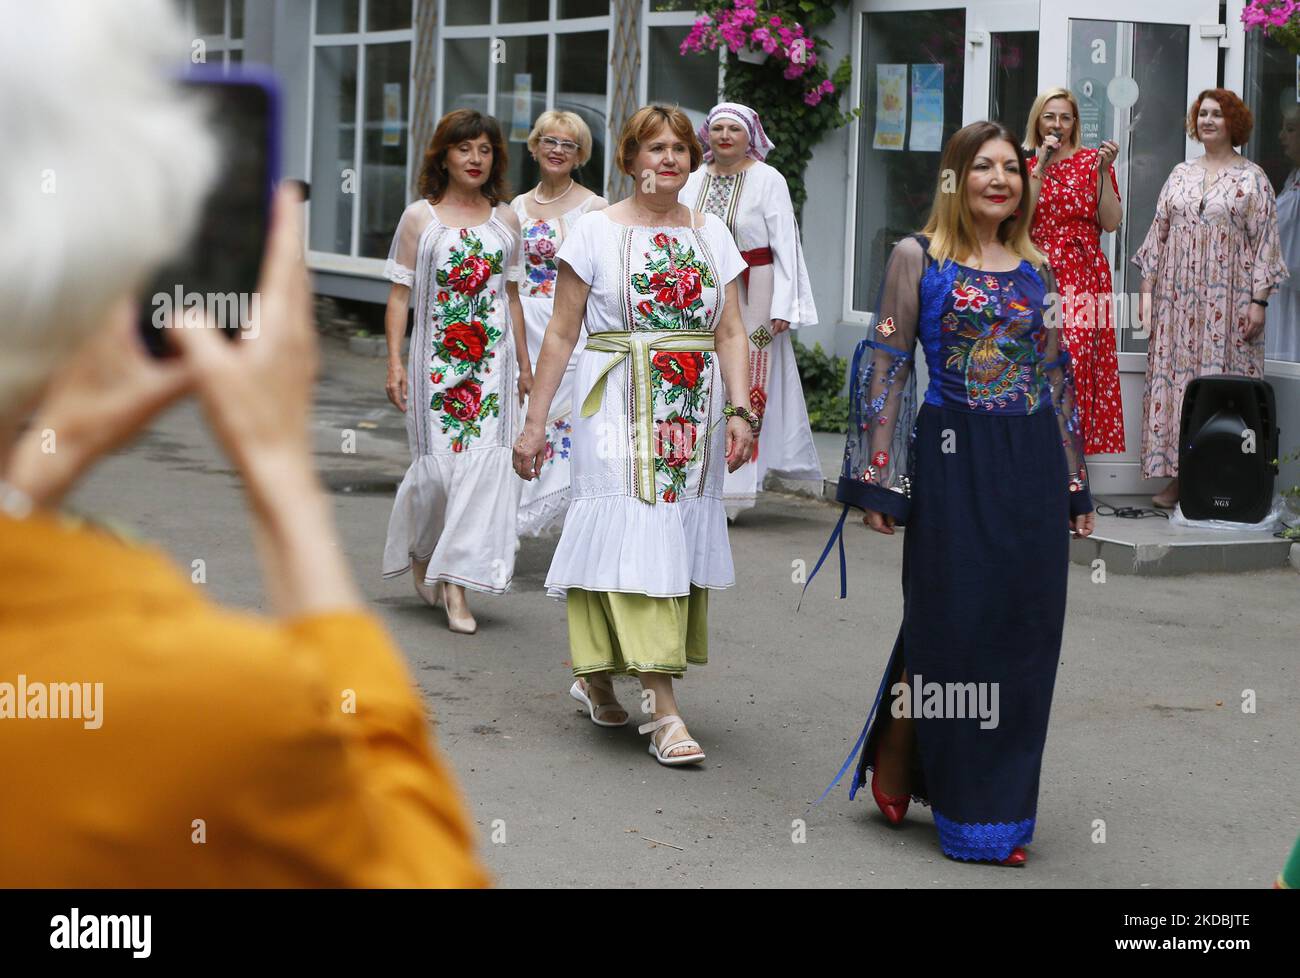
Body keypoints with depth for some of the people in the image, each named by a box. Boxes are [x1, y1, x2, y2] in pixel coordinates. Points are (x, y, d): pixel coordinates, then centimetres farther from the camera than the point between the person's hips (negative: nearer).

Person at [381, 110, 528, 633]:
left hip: (492, 359, 2)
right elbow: (399, 295, 0)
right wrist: (395, 363, -8)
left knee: (482, 464, -7)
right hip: (437, 359, -2)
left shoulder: (505, 220, 10)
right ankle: (421, 554, 27)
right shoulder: (420, 217, 1)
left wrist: (524, 364, 15)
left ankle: (456, 587, -1)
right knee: (437, 464, -4)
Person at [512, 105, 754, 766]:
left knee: (678, 535, 4)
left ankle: (595, 676, 22)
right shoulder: (597, 230, 1)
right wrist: (535, 422, -1)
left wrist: (739, 410, -4)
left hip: (694, 412, 4)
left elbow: (730, 332, 9)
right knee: (635, 538, -11)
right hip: (619, 409, -4)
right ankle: (664, 710, -14)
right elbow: (561, 333, 1)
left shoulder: (711, 234, 11)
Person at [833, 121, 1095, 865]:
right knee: (950, 626, 0)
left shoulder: (1037, 269, 12)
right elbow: (886, 366, -4)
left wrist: (1077, 487, 12)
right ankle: (894, 753, 23)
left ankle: (1000, 806, 18)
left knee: (1024, 632, 6)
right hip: (953, 461, -4)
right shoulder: (918, 257, -1)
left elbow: (1059, 379, 14)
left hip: (1034, 466, 4)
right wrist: (878, 482, -10)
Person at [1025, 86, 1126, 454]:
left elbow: (1111, 223, 0)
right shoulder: (1024, 163, 13)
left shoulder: (1092, 161, 8)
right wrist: (1041, 166, -7)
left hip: (1083, 278, -1)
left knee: (1074, 363, -12)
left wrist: (1104, 171, -10)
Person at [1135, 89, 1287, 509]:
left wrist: (1259, 301, -9)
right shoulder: (1180, 175, 14)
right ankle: (1177, 477, 6)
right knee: (1174, 377, 1)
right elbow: (1158, 235, 15)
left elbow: (1265, 243, -3)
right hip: (1178, 297, 4)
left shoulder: (1252, 179, 1)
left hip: (1228, 300, -4)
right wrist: (1147, 290, 8)